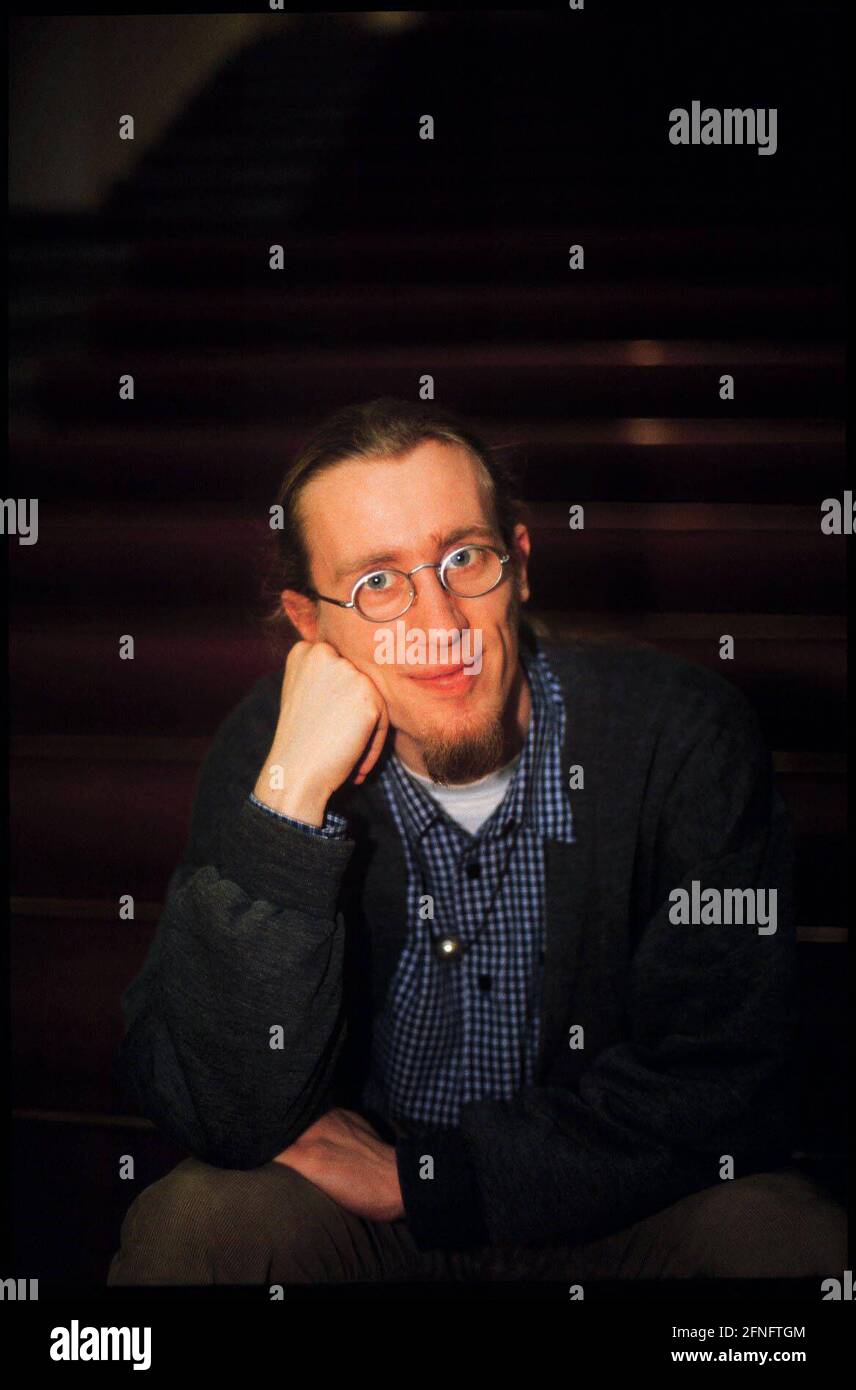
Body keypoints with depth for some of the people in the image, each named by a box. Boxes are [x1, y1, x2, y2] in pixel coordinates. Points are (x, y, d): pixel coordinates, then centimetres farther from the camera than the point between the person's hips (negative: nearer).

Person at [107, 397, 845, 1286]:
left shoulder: (681, 736, -14)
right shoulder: (270, 749, -12)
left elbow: (722, 1087, -14)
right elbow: (223, 1119, -20)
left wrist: (414, 1177, -14)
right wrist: (294, 789, -28)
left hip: (613, 1212, 2)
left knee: (782, 1234, -26)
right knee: (196, 1221, -28)